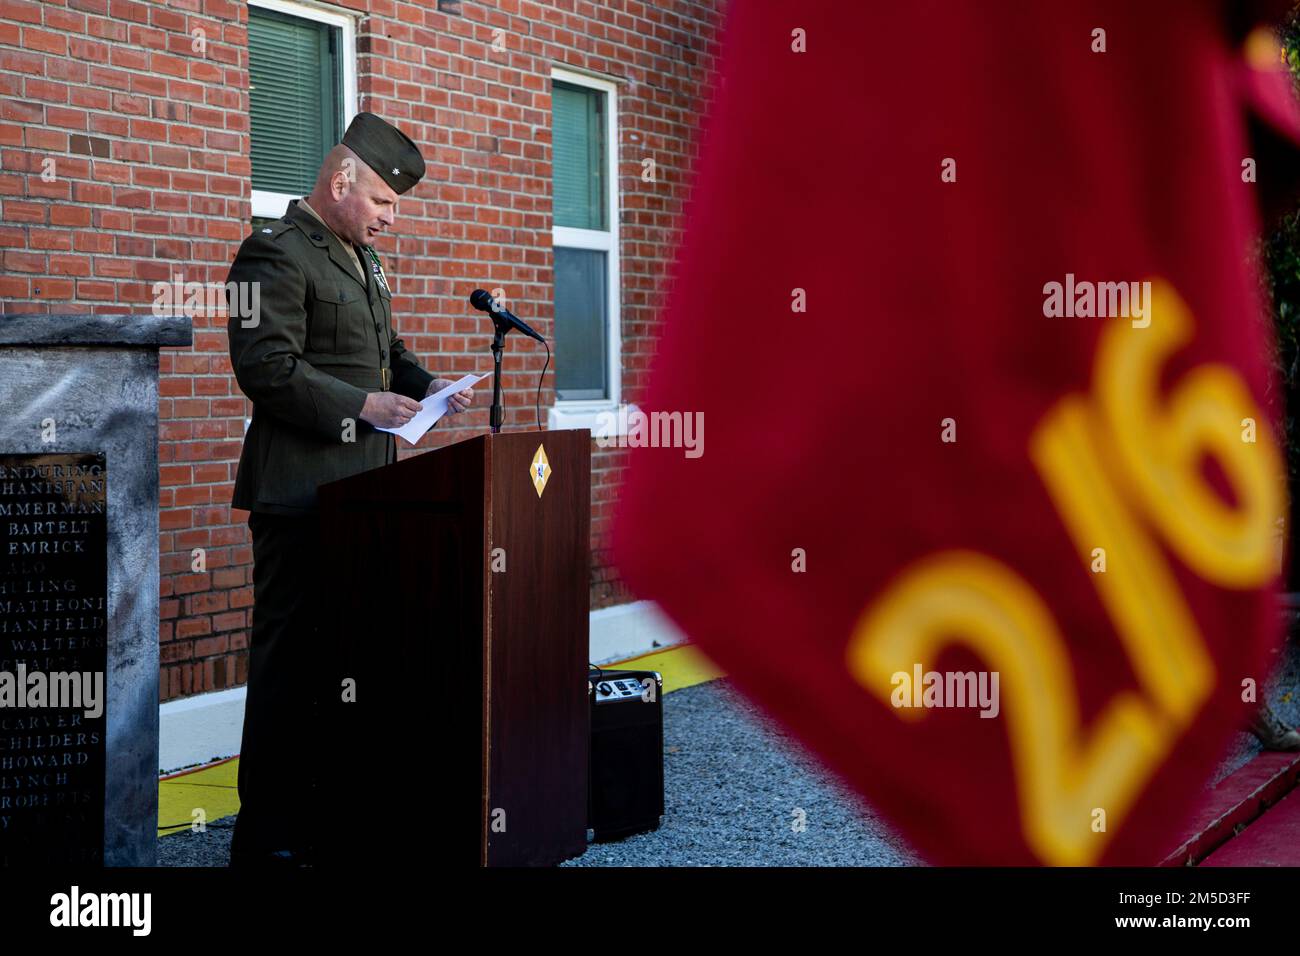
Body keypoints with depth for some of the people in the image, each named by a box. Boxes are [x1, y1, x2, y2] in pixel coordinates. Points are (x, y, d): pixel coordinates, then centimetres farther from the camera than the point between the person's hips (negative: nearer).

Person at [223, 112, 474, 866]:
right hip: (302, 490, -9)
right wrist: (363, 405, -20)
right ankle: (269, 837, 3)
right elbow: (268, 367, -18)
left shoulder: (364, 257, 20)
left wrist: (425, 384, 9)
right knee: (290, 660, -5)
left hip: (361, 485, 9)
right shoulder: (275, 253, -10)